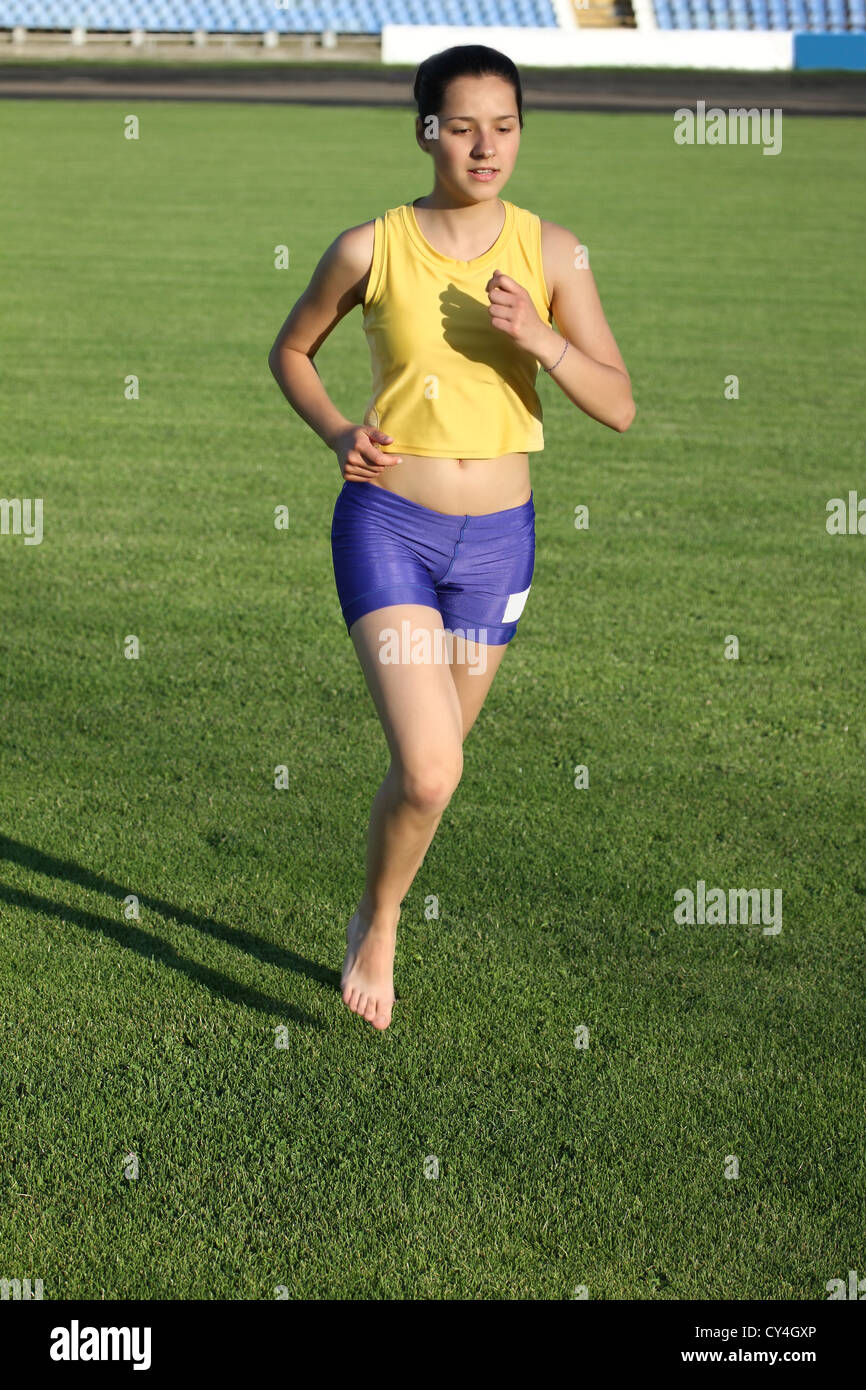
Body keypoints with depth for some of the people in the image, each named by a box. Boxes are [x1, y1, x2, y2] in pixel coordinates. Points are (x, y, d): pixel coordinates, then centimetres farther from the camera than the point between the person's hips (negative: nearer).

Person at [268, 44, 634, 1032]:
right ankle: (380, 921, 14)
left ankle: (372, 912, 43)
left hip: (497, 539, 3)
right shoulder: (371, 248, -6)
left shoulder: (551, 251, -2)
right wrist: (335, 432, -7)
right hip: (387, 527, -3)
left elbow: (619, 407, -4)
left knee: (427, 762, 17)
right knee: (430, 773, -16)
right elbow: (290, 350, 10)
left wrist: (539, 339, -20)